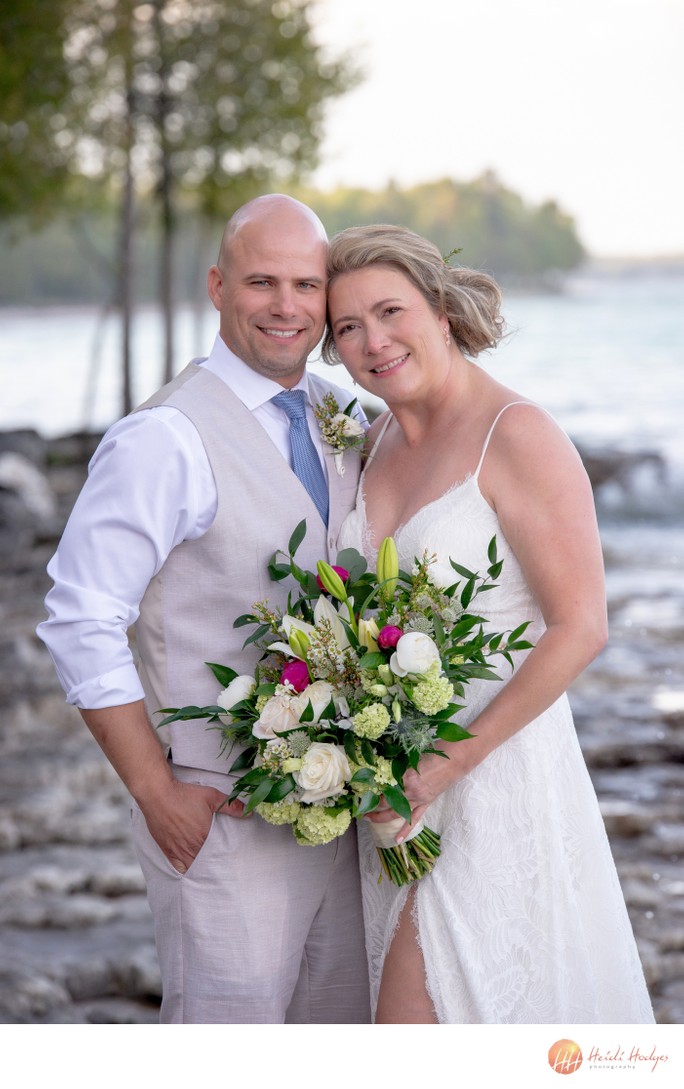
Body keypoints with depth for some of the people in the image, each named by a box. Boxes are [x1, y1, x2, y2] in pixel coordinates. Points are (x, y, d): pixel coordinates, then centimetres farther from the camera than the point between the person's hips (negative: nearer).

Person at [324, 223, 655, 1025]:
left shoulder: (517, 435, -15)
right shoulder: (382, 436, 8)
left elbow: (580, 628, -18)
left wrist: (454, 759, -21)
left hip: (493, 773, -7)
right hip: (399, 775, 7)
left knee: (416, 1023, -7)